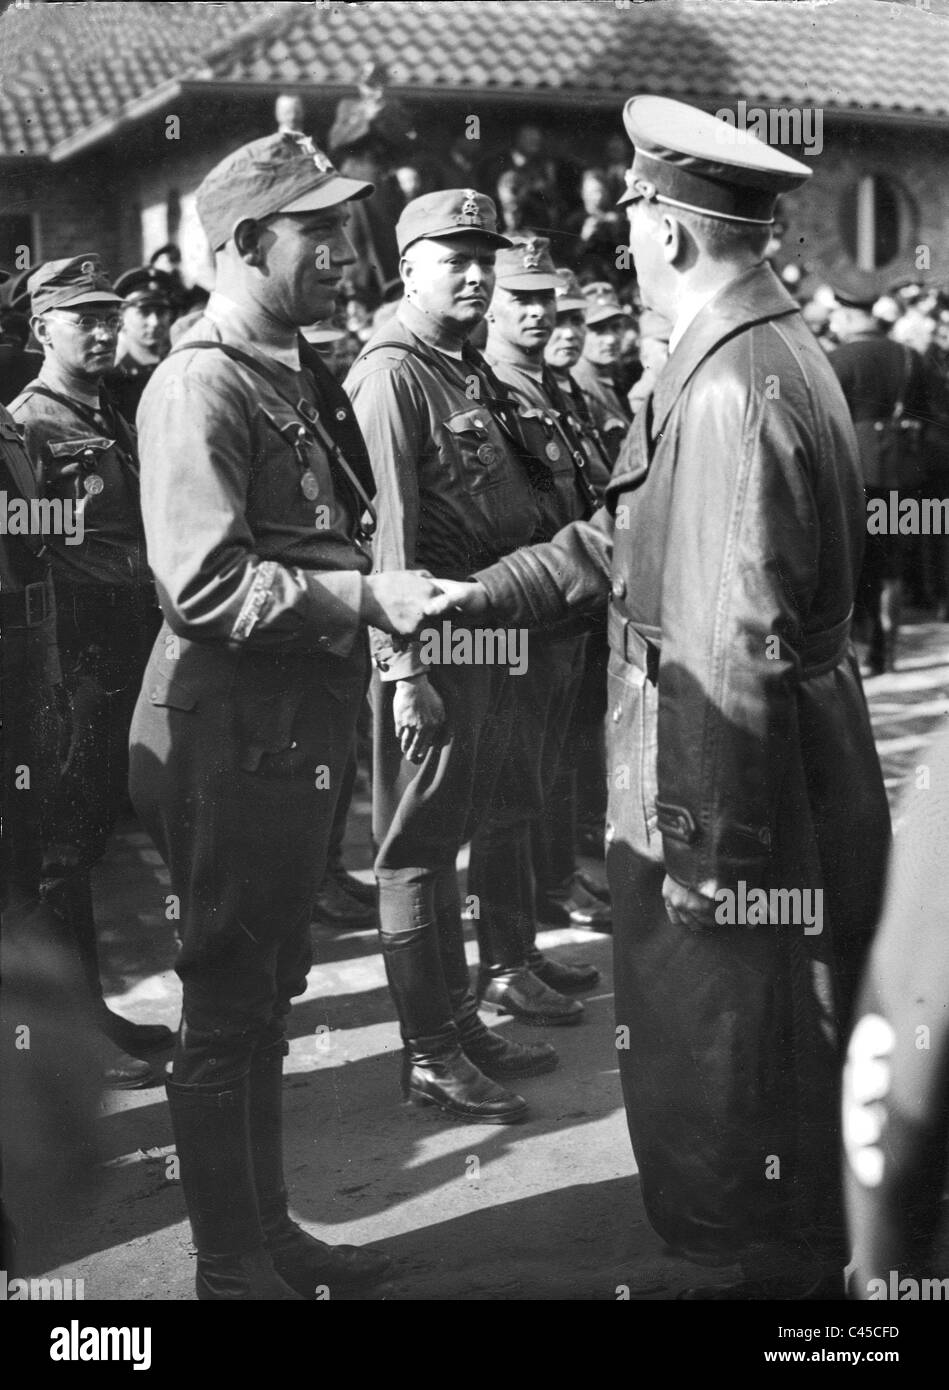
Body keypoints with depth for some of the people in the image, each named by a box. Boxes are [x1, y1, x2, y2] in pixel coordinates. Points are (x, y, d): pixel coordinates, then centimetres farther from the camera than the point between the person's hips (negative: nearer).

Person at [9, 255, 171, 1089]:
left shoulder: (114, 423, 18)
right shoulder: (28, 425, -8)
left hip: (130, 654, 8)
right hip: (77, 661, -8)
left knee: (94, 833, 15)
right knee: (68, 843, -1)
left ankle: (92, 1008, 25)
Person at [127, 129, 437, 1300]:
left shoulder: (297, 377, 14)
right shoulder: (200, 387, -15)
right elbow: (206, 584, -24)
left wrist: (384, 585, 6)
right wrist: (364, 598, -25)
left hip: (291, 734, 10)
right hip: (231, 740, -9)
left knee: (264, 994, 19)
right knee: (228, 1007, 2)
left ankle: (265, 1229, 34)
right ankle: (231, 1267, 17)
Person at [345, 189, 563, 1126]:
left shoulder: (473, 372, 15)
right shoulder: (390, 373, -13)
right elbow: (389, 528, -20)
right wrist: (405, 668, -24)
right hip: (428, 638, -9)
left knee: (448, 837, 17)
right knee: (416, 847, 1)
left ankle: (459, 1022, 30)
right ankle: (428, 1057, 11)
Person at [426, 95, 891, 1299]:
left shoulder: (731, 386, -22)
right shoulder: (765, 346, 10)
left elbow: (737, 644, -26)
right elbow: (624, 538, 15)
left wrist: (711, 840, -23)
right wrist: (476, 597, 14)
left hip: (735, 781, -10)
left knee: (742, 1054, 7)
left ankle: (786, 1265, 25)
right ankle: (798, 1257, 38)